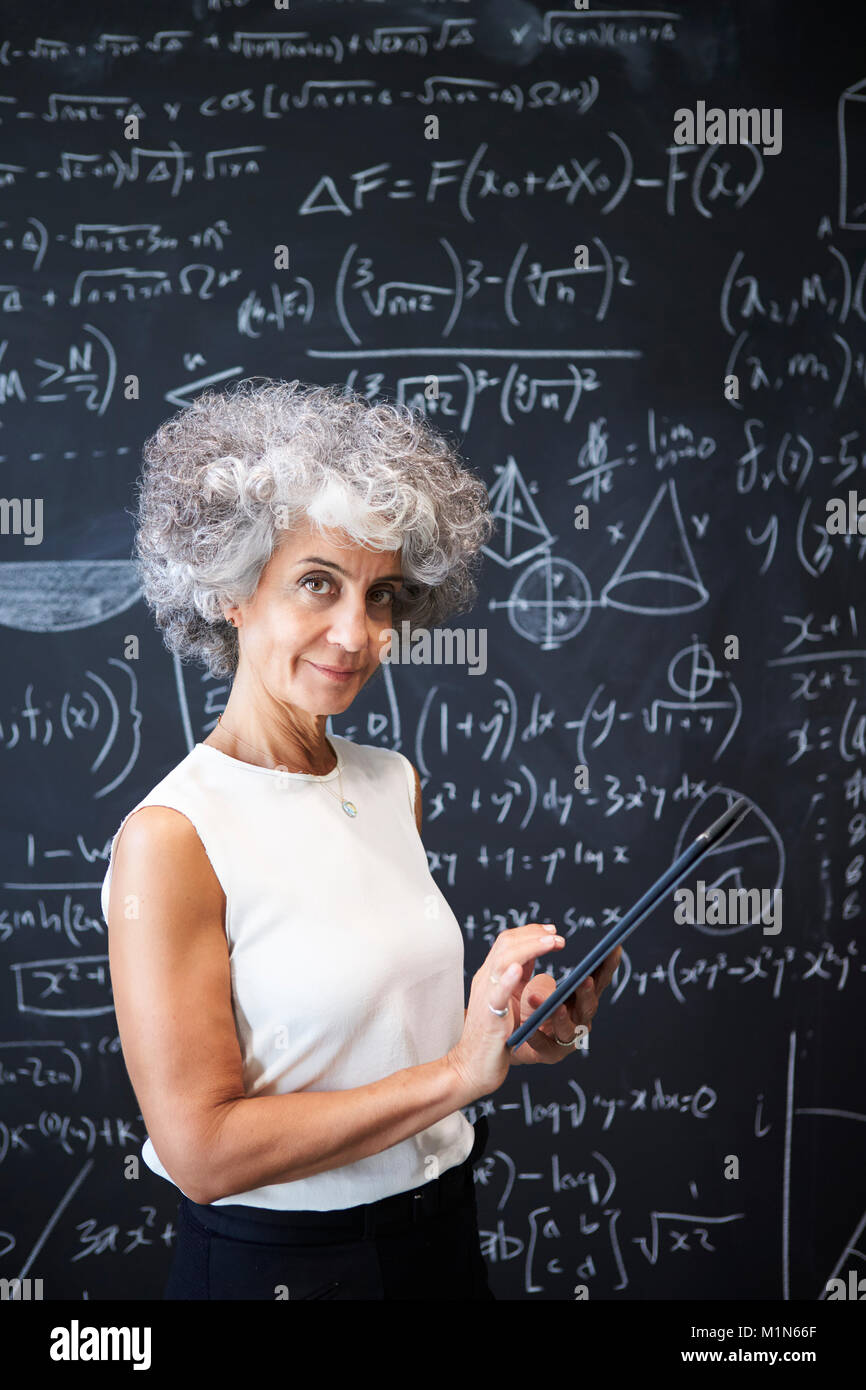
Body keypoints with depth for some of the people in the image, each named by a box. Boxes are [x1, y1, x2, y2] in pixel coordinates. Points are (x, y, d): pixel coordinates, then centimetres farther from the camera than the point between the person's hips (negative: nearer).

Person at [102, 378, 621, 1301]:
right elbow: (201, 1149, -22)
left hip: (441, 1230, 6)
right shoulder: (169, 837, -20)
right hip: (274, 1263, -6)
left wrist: (517, 1032, -6)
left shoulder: (393, 784, 1)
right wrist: (458, 1072, -22)